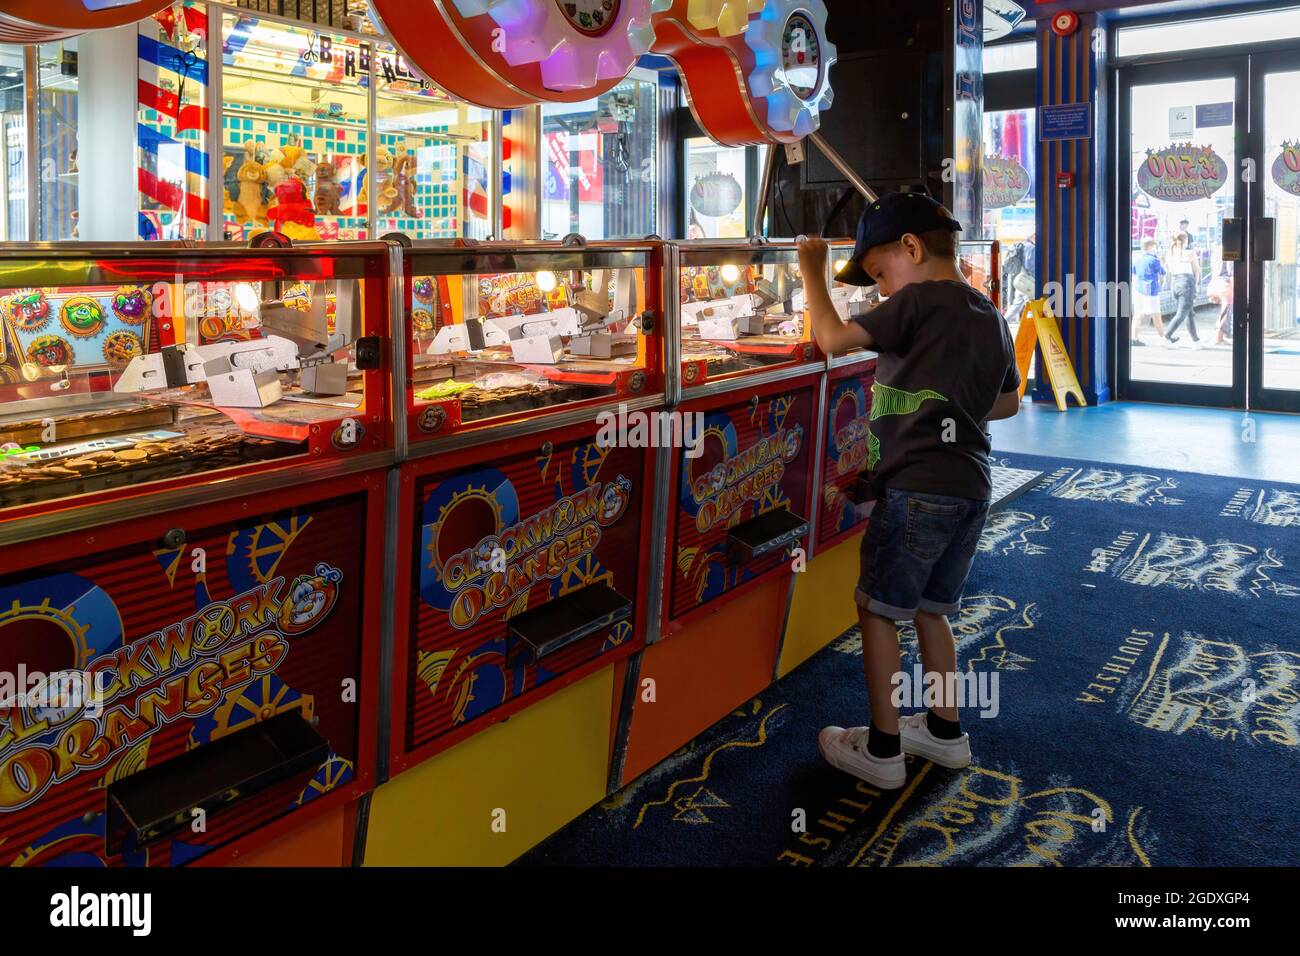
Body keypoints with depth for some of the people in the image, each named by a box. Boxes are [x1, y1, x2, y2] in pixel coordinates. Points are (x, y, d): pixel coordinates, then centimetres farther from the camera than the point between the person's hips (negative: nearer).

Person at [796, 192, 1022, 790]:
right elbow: (1008, 402, 26)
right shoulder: (990, 316, 15)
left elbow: (833, 339, -16)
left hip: (916, 489, -8)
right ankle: (945, 733, 29)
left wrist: (811, 271, -4)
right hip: (971, 488, 9)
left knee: (878, 610, 3)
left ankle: (883, 750, 10)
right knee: (930, 609, 20)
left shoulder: (919, 301, -11)